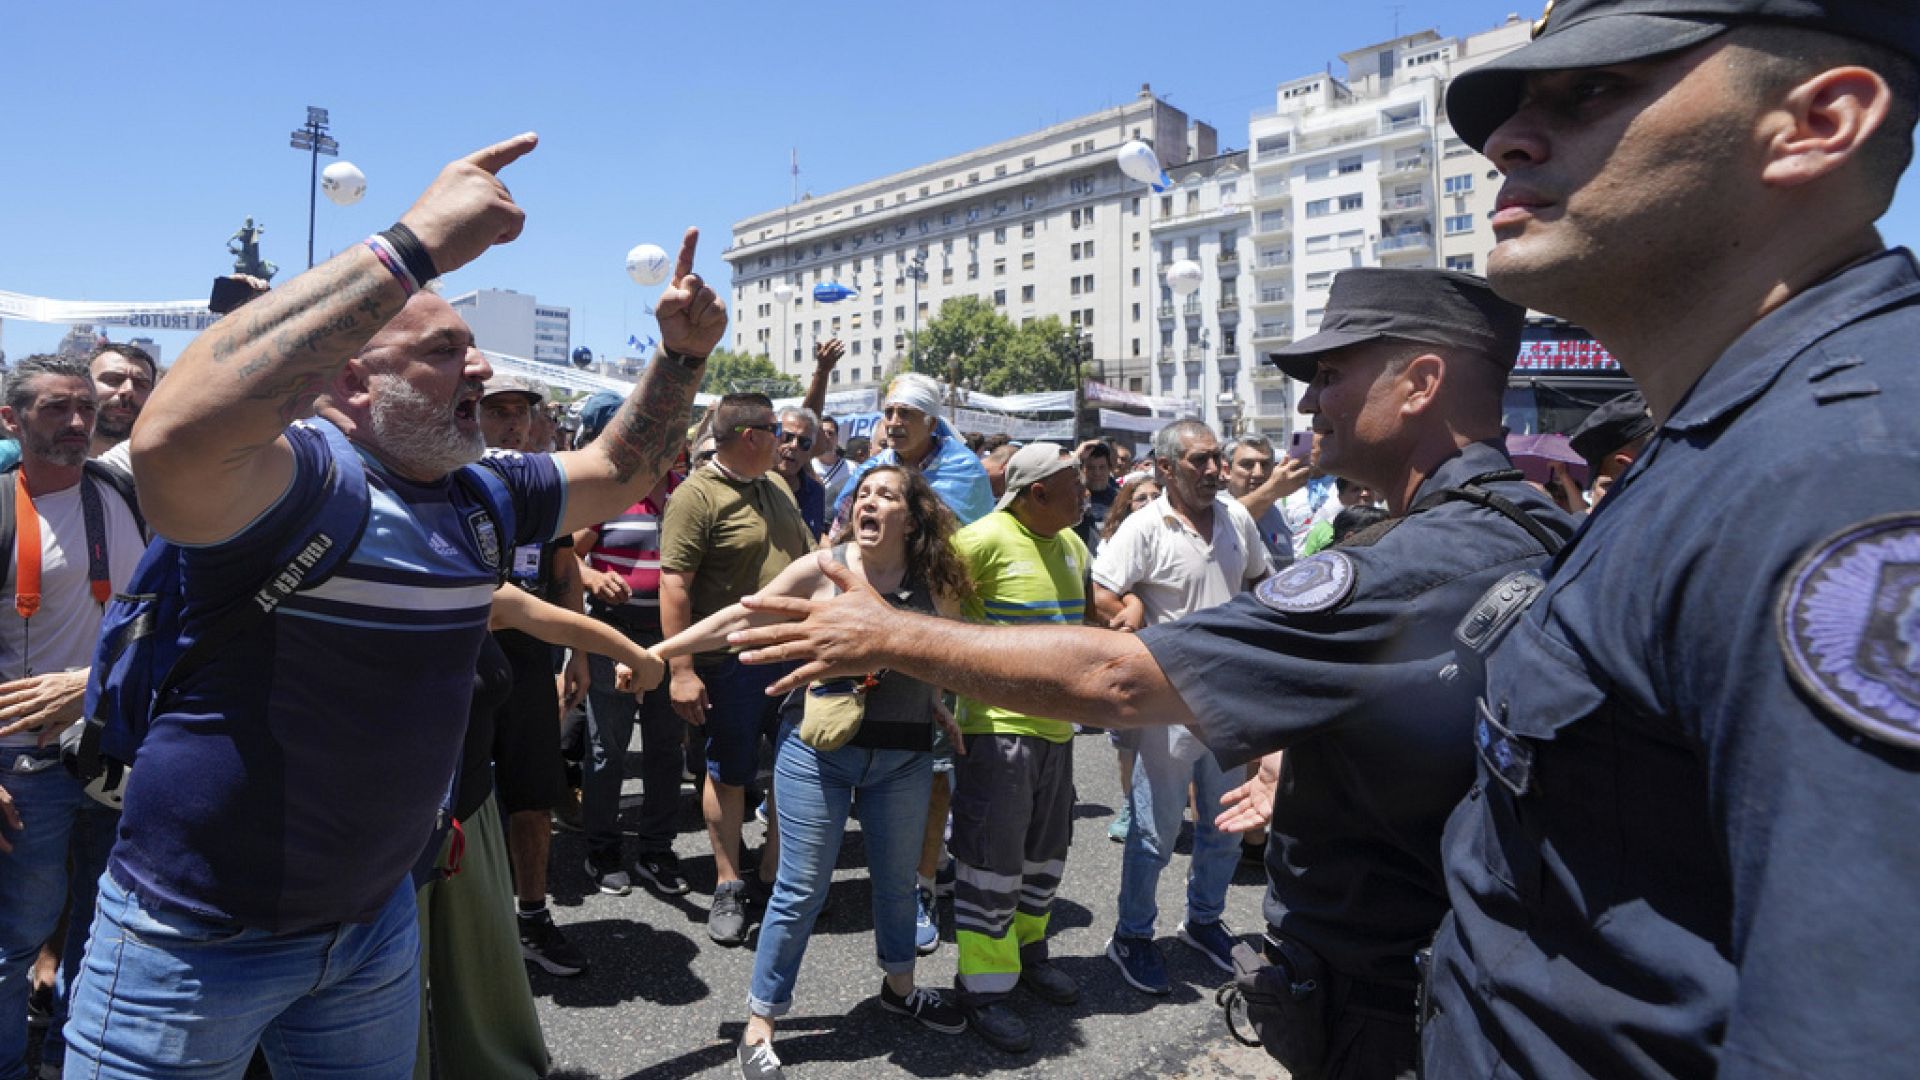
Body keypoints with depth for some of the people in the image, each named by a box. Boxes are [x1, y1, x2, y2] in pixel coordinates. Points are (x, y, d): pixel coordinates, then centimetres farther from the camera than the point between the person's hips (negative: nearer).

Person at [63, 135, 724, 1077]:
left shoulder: (480, 496, 1)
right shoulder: (289, 475, -22)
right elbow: (171, 439, -45)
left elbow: (619, 471, 13)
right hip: (193, 937, -6)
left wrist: (683, 353, -3)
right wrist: (414, 244, -43)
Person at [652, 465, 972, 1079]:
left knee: (897, 881, 19)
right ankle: (760, 1022, 21)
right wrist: (655, 652, -7)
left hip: (903, 759, 3)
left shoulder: (937, 584, -2)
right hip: (817, 749, -3)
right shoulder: (821, 570, -8)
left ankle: (900, 987, 45)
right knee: (801, 890, 3)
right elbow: (739, 619, -6)